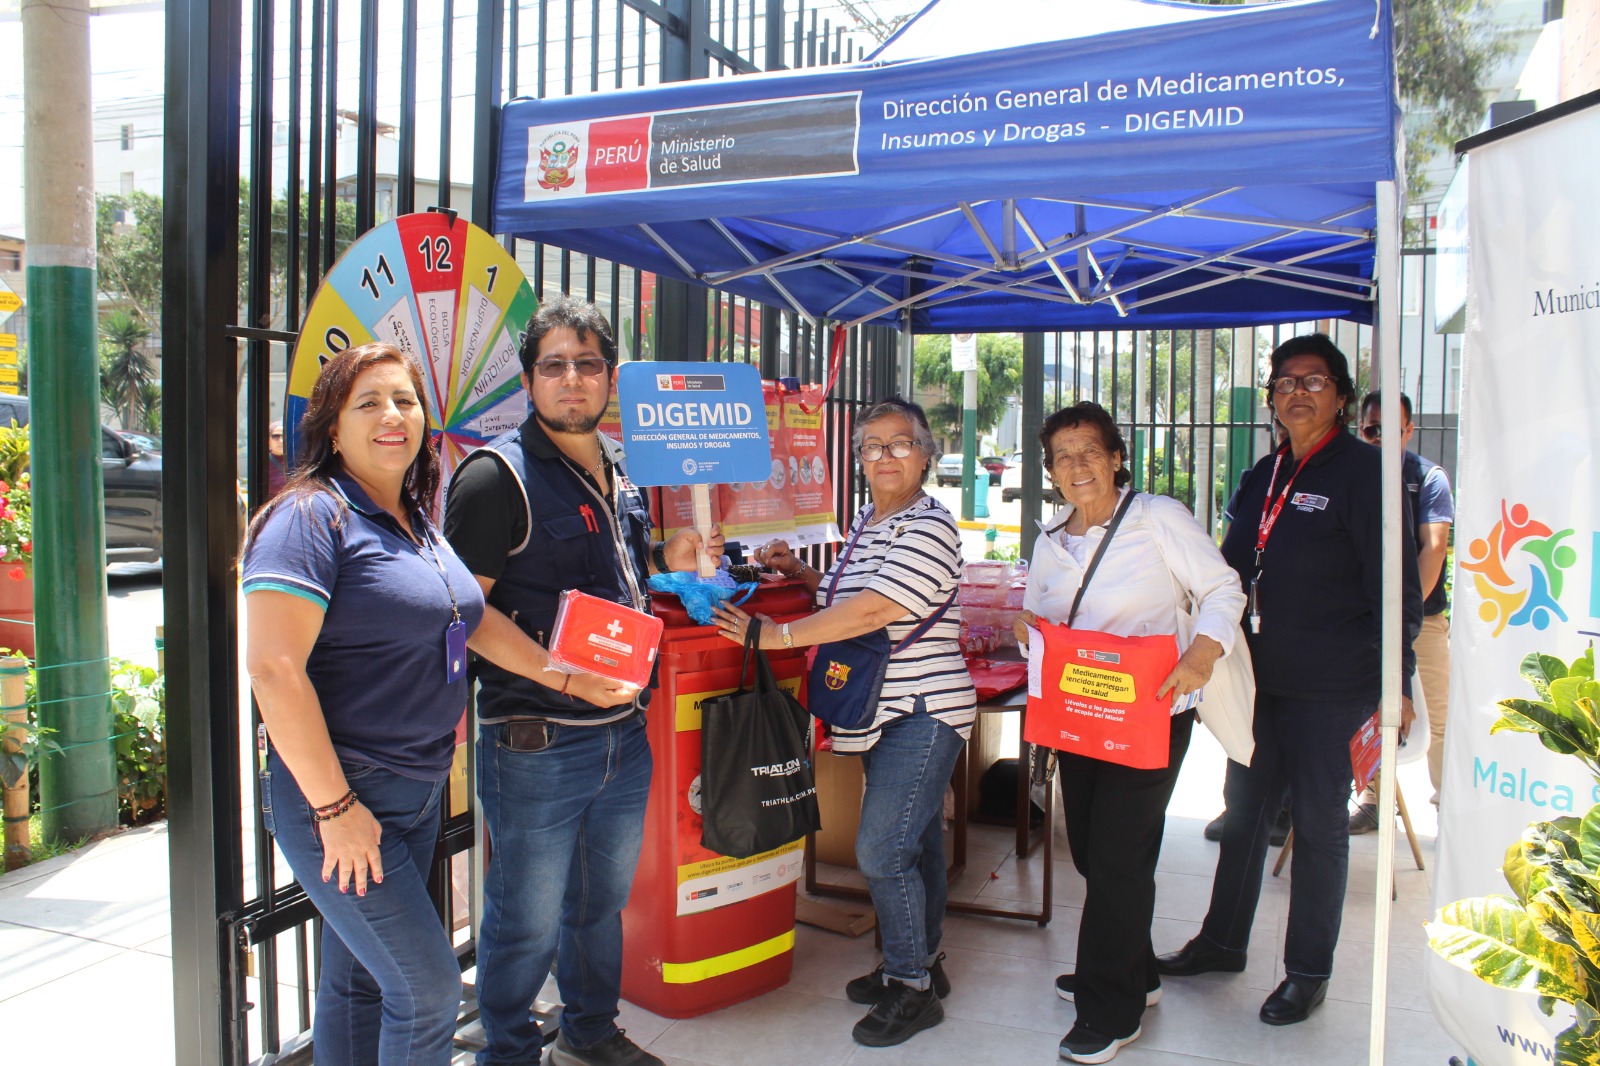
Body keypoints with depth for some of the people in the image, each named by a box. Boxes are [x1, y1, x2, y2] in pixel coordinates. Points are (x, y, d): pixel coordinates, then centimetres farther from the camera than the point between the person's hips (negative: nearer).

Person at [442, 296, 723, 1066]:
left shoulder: (619, 470, 11)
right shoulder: (497, 474, -13)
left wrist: (665, 561, 3)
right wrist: (562, 676, -26)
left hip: (624, 730, 7)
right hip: (535, 742, -7)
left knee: (603, 899, 23)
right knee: (527, 920, 7)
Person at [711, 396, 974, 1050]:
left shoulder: (928, 529, -17)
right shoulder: (866, 523, 13)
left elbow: (872, 610, -26)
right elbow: (845, 593, 27)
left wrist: (775, 635, -24)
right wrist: (796, 570, 11)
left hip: (922, 712, -9)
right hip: (885, 713, 9)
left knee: (882, 852, -8)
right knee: (914, 841, 18)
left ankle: (911, 988, 8)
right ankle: (920, 963, 32)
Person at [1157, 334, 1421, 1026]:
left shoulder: (1361, 472, -10)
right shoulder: (1264, 475, 10)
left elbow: (1395, 588, -11)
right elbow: (1231, 572, 18)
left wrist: (1396, 684, -13)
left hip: (1331, 685, -6)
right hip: (1259, 678, 7)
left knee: (1318, 821, 5)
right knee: (1244, 807, 15)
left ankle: (1308, 972, 21)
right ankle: (1222, 943, 30)